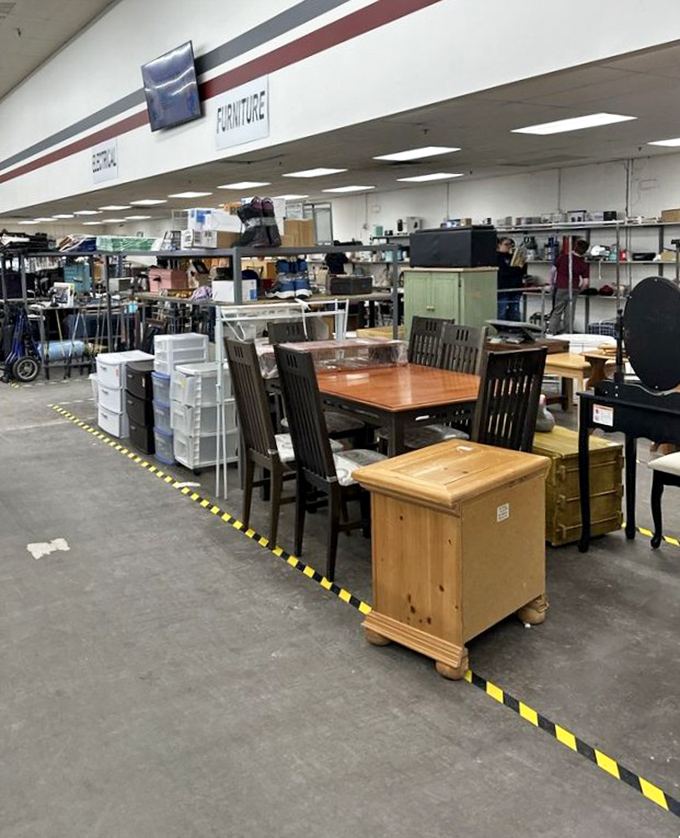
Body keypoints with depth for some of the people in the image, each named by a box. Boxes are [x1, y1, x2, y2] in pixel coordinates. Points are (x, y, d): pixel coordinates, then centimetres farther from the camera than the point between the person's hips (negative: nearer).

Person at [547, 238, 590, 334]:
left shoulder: (563, 257, -4)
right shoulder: (584, 264, -4)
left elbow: (554, 270, 3)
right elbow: (585, 282, -6)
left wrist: (552, 283, 16)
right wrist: (579, 290, 12)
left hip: (560, 288, 0)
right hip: (573, 289, 0)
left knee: (556, 312, 8)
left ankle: (551, 332, 3)